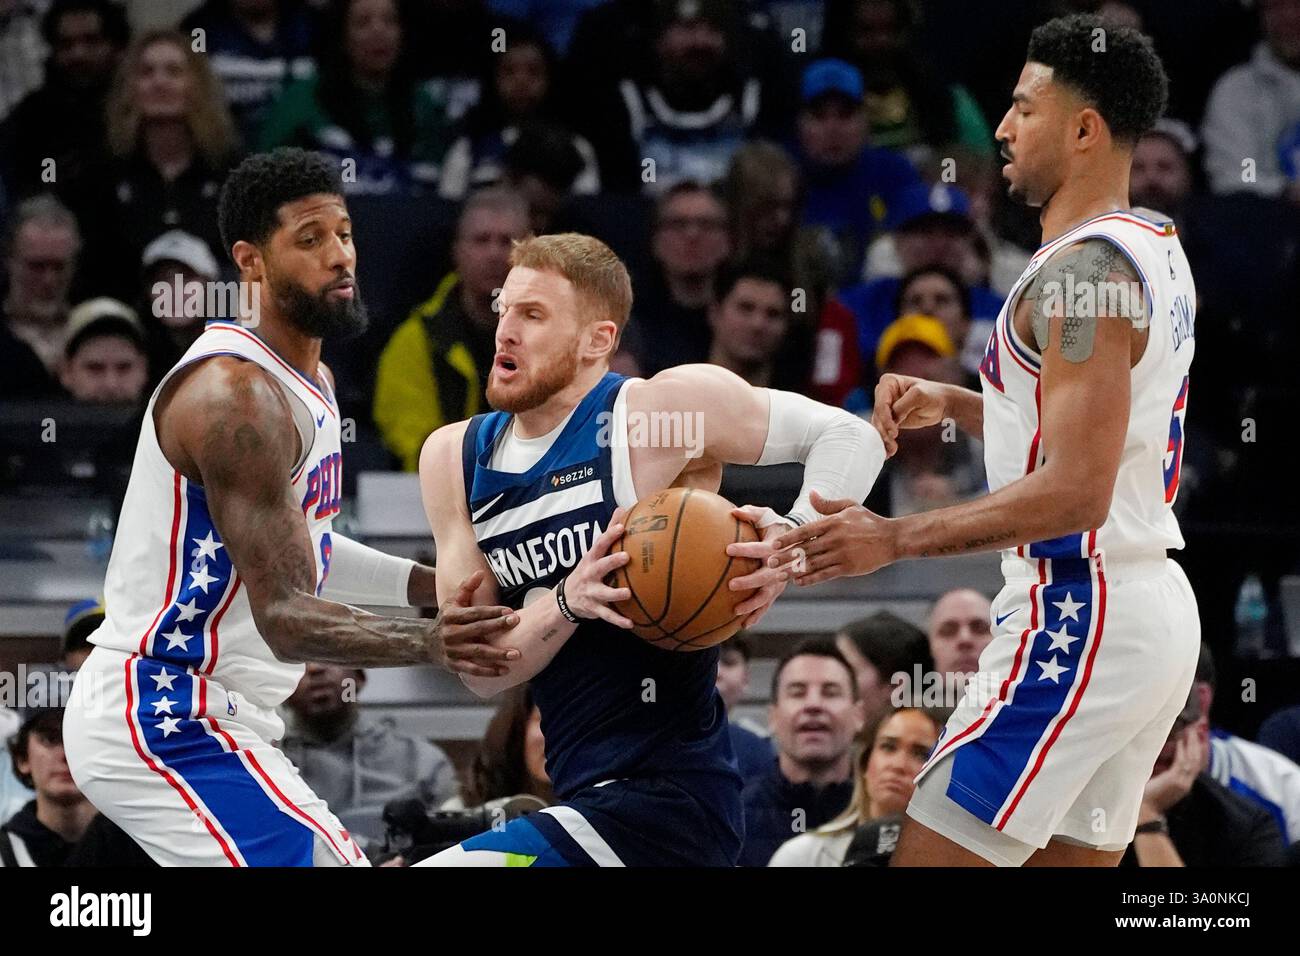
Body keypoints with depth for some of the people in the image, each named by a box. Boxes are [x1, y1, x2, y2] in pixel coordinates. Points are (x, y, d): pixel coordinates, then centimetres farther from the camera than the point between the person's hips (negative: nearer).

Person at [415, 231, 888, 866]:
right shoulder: (454, 458, 7)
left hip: (661, 802, -8)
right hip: (588, 798, 8)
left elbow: (850, 437, -1)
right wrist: (568, 602, -16)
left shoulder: (666, 410, -9)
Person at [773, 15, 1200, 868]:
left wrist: (895, 540, -24)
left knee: (930, 856, -9)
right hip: (1153, 606, 10)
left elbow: (1075, 493, -24)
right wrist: (955, 405, 15)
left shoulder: (1084, 268, -17)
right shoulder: (1156, 250, 13)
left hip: (1079, 618, -10)